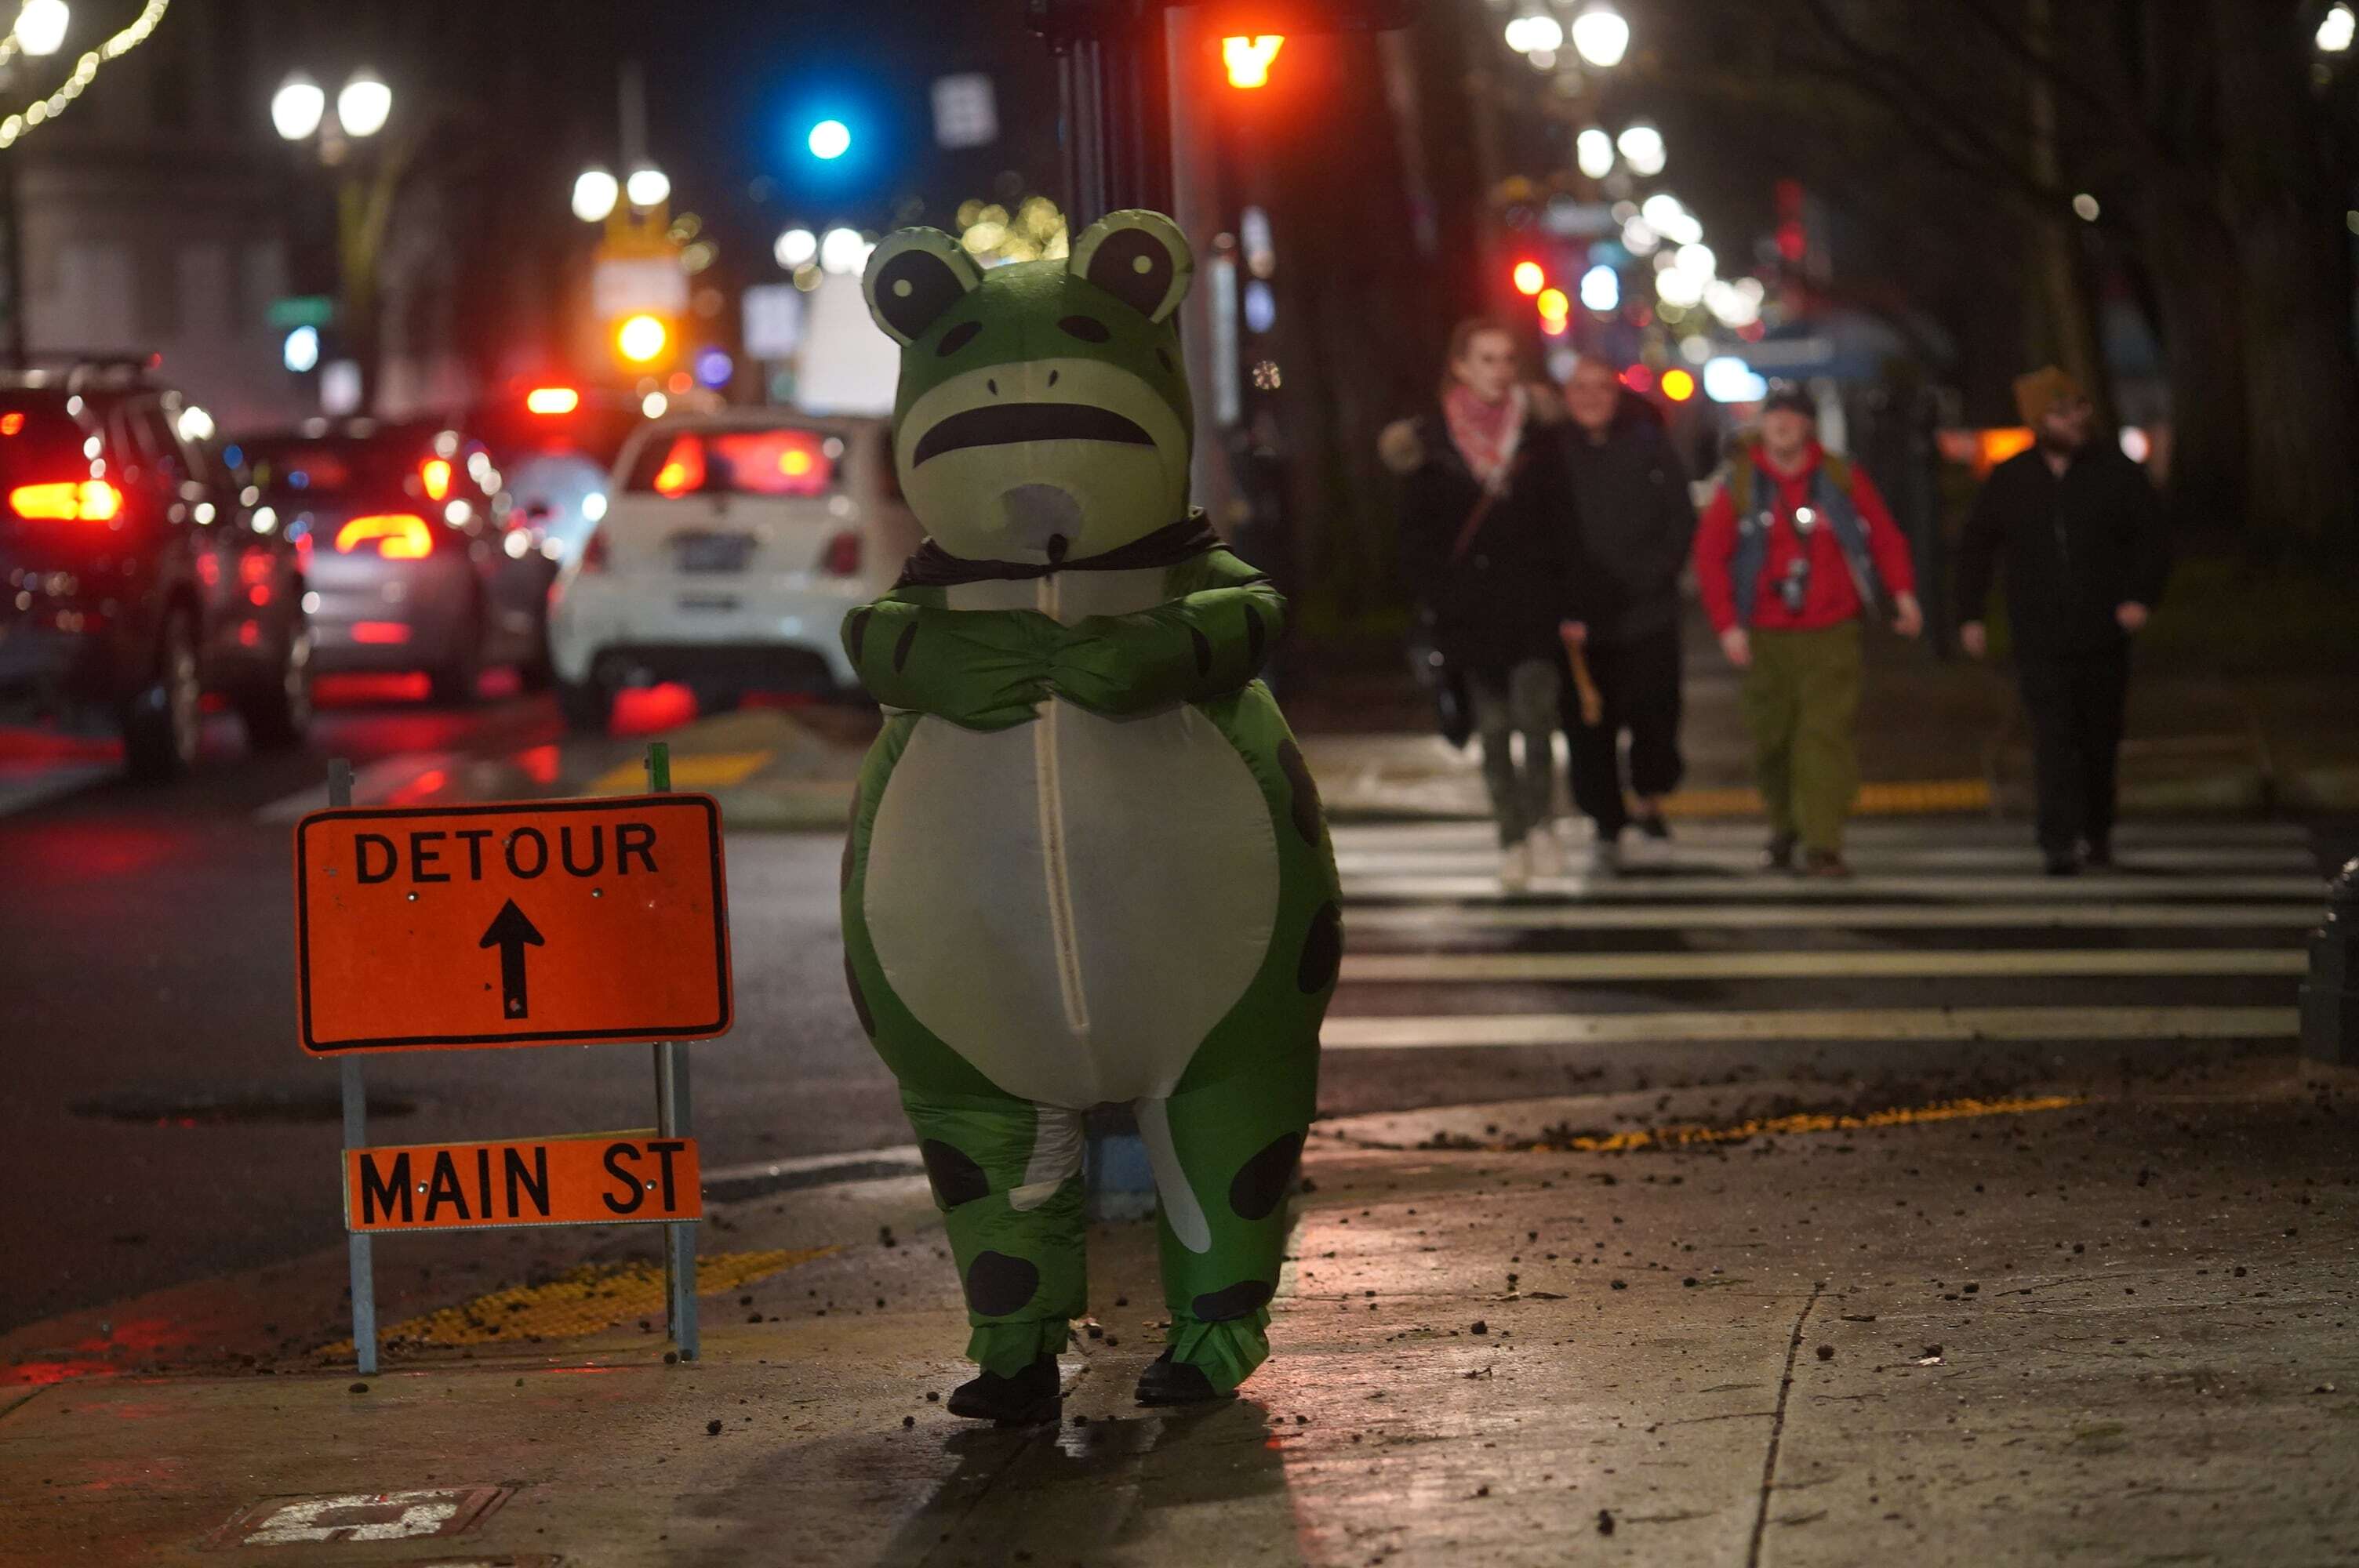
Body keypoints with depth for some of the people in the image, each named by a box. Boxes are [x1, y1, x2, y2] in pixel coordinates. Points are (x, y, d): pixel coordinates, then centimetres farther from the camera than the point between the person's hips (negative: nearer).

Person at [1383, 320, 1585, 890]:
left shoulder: (1535, 431, 5)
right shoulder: (1432, 441, 2)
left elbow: (1562, 520, 6)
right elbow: (1417, 535, 4)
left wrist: (1567, 603, -1)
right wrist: (1443, 597, -7)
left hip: (1532, 603, 0)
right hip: (1471, 608, 0)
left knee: (1534, 710, -18)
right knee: (1493, 729, 5)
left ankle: (1541, 822, -5)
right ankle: (1511, 839, 14)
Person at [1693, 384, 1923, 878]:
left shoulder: (1842, 479, 4)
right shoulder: (1740, 484, 4)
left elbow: (1884, 535, 6)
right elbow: (1710, 555, 3)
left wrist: (1902, 593, -8)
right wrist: (1728, 624, -5)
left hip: (1832, 633, -1)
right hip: (1767, 636, 1)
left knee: (1828, 736, -12)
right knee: (1771, 739, 7)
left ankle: (1822, 845, -14)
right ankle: (1784, 828, 30)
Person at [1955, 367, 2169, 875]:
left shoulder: (2116, 471, 2)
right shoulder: (2010, 480, 5)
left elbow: (2152, 537, 4)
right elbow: (1975, 547, 15)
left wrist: (2141, 597, -11)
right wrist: (1969, 615, 10)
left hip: (2103, 634, 1)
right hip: (2040, 639, -1)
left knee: (2100, 739, 11)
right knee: (2054, 737, -14)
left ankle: (2096, 832, 28)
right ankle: (2061, 842, -22)